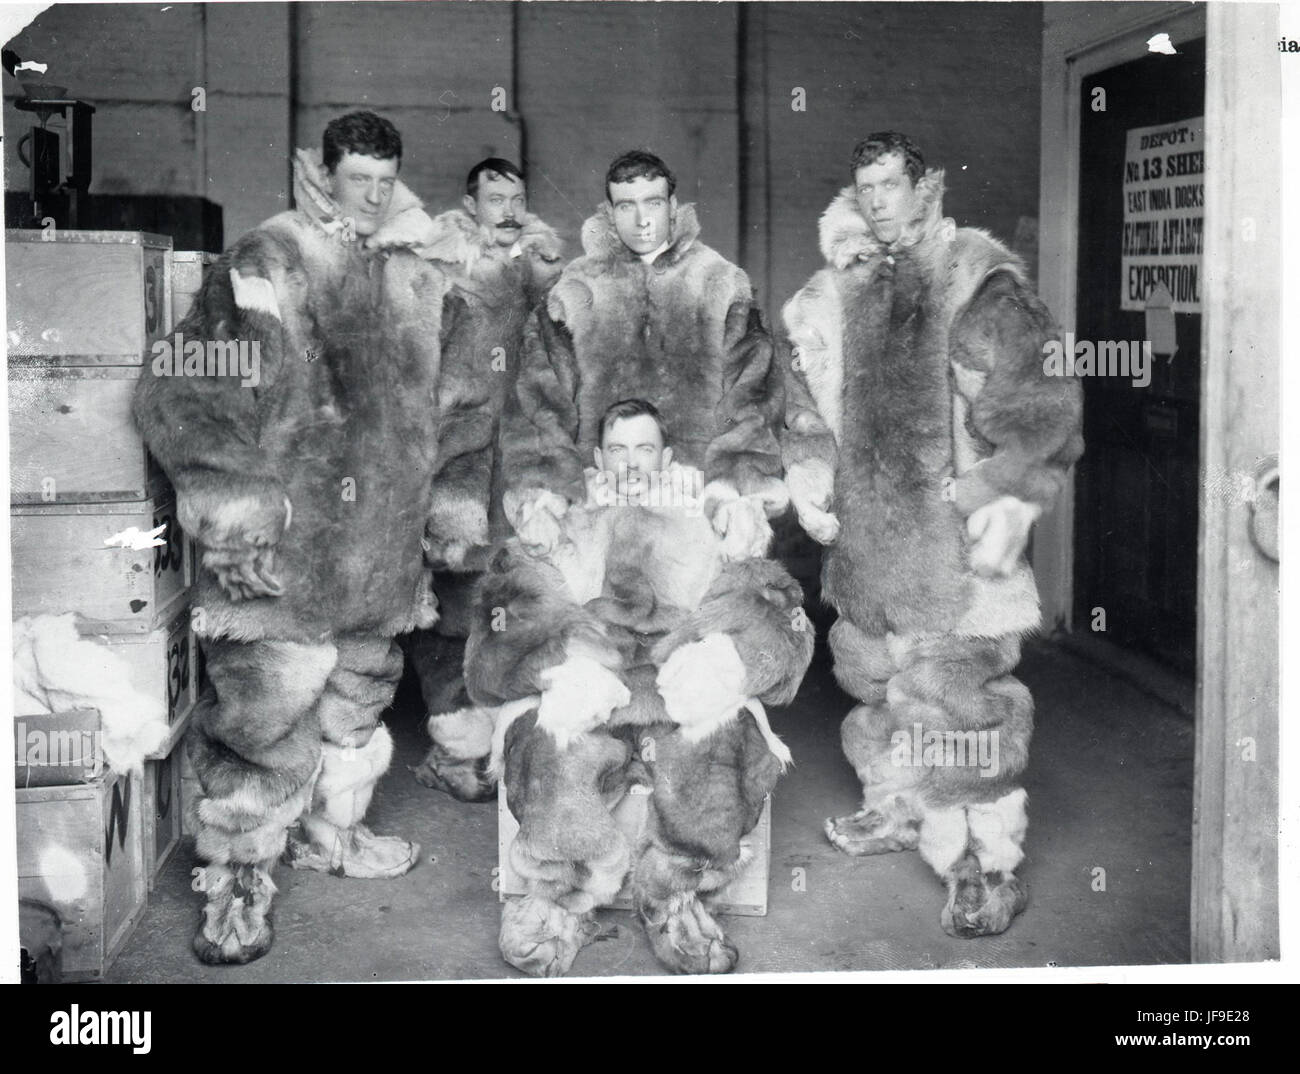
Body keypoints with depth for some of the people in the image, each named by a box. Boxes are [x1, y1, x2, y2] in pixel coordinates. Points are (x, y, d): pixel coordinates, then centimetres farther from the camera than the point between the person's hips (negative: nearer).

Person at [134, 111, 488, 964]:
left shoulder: (418, 280, 12)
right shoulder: (266, 266, -8)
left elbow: (451, 389, 26)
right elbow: (181, 393, -12)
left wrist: (423, 484, 22)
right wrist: (227, 507, -17)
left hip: (383, 544, 7)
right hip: (284, 541, -6)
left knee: (360, 689, 18)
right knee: (269, 703, -9)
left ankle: (330, 829, 38)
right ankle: (238, 882, 4)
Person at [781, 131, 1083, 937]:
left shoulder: (979, 283, -9)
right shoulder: (837, 299, 12)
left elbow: (1040, 410, -12)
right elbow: (812, 407, 23)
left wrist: (1009, 507, -17)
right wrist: (810, 482, 11)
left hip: (954, 538, -7)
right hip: (868, 534, 7)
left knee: (961, 693, -7)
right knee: (876, 677, 18)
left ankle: (991, 871, 3)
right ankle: (897, 808, 40)